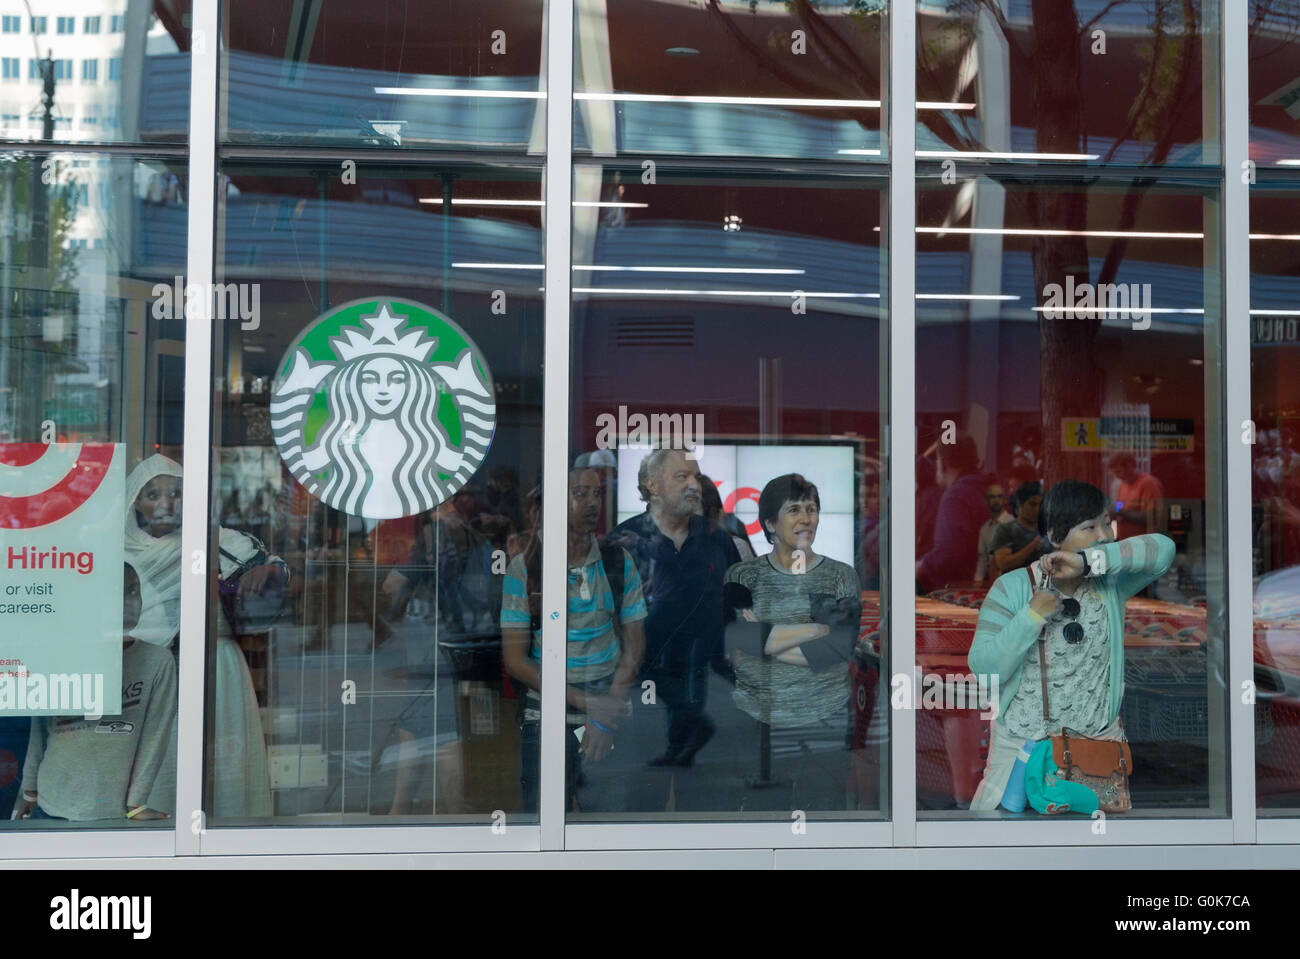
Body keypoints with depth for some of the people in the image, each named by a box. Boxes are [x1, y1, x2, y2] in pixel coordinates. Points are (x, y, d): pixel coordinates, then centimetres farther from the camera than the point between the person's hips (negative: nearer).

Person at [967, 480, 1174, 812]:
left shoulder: (1111, 583, -5)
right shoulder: (1012, 588, -12)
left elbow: (1163, 548, -23)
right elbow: (983, 669, -18)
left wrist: (1089, 561, -31)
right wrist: (1033, 616, -27)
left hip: (1100, 738, 2)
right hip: (1021, 744, -2)